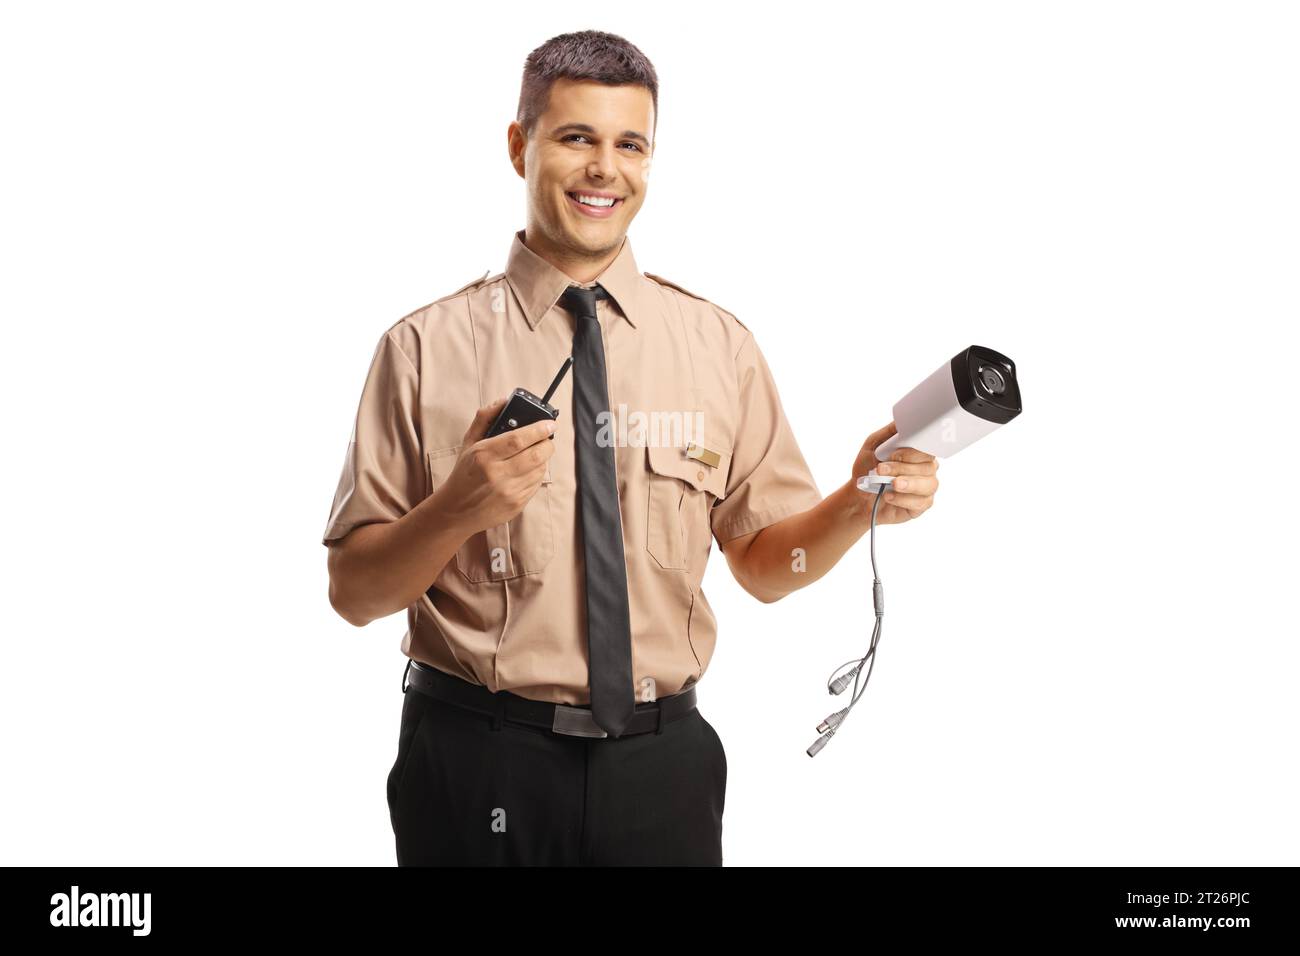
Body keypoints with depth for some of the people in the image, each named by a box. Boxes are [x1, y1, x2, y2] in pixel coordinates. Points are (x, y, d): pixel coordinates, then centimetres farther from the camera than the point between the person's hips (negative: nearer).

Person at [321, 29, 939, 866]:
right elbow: (354, 592, -4)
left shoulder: (720, 346, 3)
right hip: (478, 765, -2)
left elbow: (765, 562, 7)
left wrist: (859, 503, -11)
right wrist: (459, 508, -22)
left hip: (663, 763, 2)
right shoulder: (427, 350, -5)